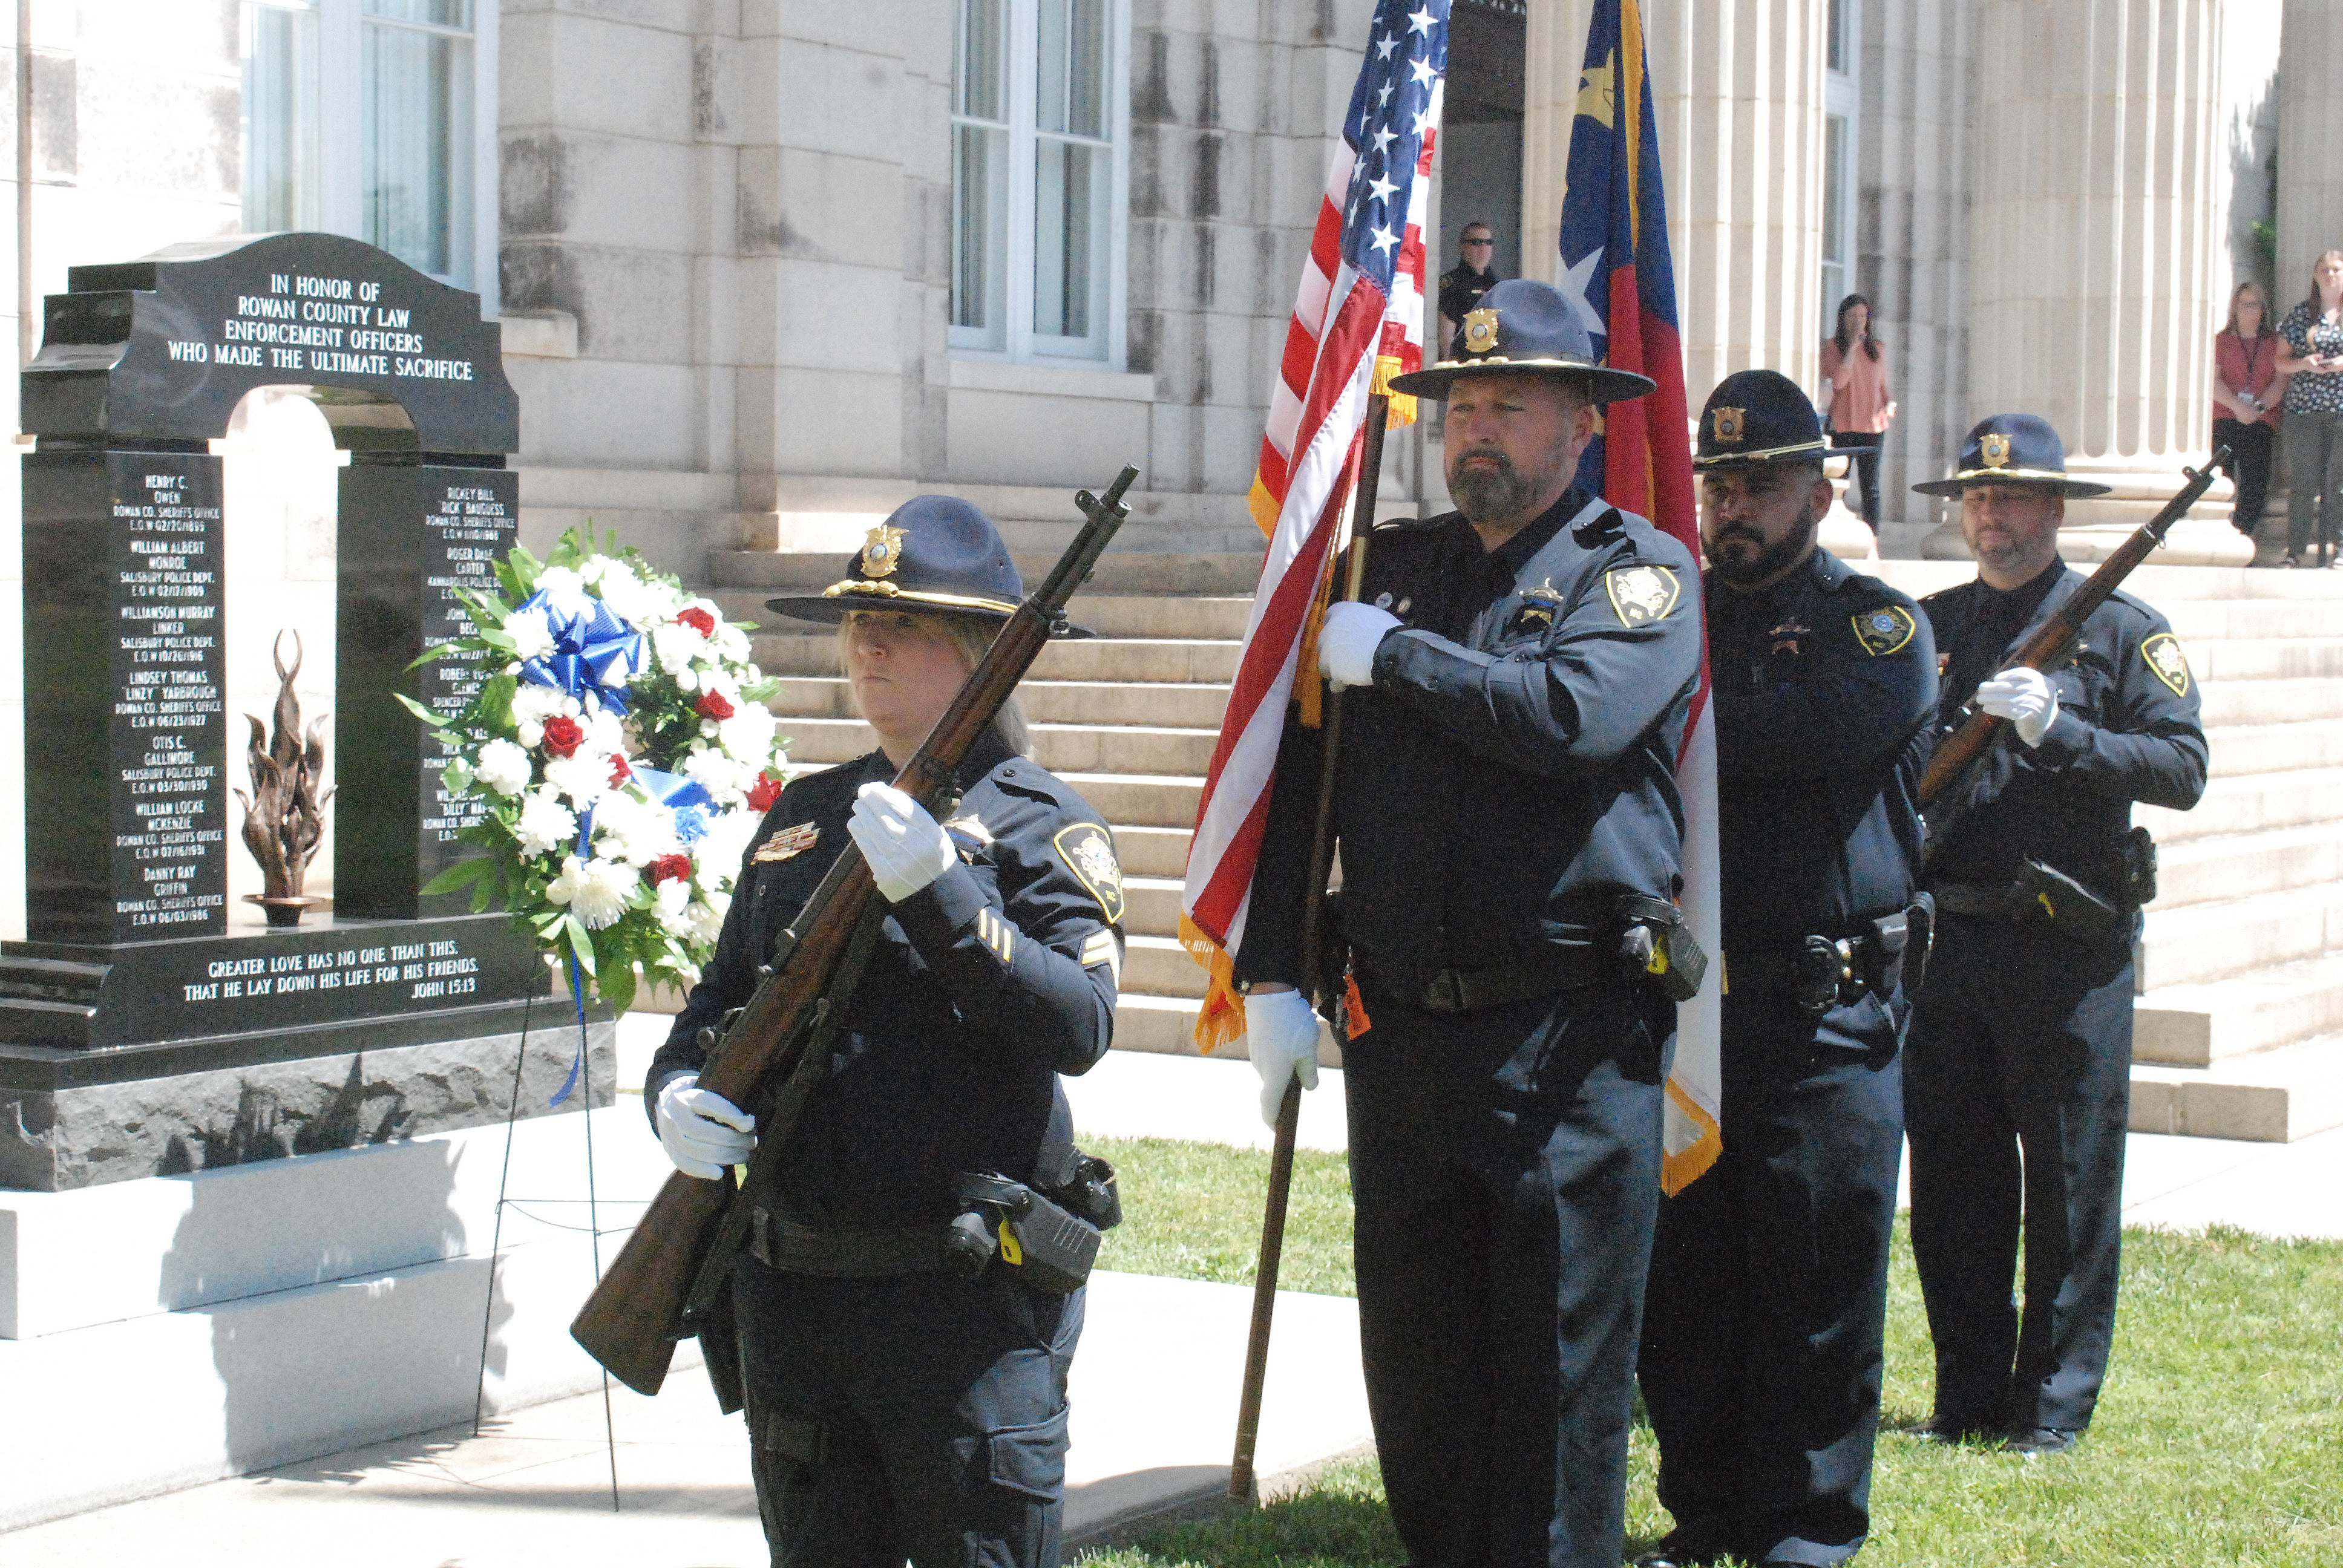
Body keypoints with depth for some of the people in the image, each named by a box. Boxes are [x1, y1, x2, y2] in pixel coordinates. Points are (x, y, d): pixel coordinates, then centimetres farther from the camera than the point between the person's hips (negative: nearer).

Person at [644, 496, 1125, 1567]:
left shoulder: (1036, 826, -5)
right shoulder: (804, 815, 13)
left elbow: (1079, 1024, -19)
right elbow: (722, 995, 19)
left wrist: (935, 889, -27)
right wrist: (677, 1090, -2)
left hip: (966, 1308, -6)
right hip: (791, 1295, 6)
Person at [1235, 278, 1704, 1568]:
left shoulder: (1640, 570, -1)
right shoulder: (1384, 566, 13)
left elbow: (1578, 715, -21)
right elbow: (1293, 775, 13)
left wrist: (1388, 657, -11)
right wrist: (1272, 977, 5)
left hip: (1573, 1041, -5)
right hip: (1399, 1037, 5)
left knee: (1561, 1372, 2)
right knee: (1414, 1366, 11)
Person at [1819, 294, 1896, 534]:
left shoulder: (1877, 349, 14)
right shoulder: (1832, 346, 2)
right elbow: (1838, 381, -12)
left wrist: (1889, 404, 0)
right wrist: (1853, 346, -13)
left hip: (1872, 426, 3)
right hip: (1842, 425, -3)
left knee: (1870, 488, 0)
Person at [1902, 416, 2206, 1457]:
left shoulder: (2118, 627, 1)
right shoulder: (1929, 628, 13)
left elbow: (2182, 768, -7)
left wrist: (2058, 728, -18)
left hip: (2068, 949, -4)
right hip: (1945, 940, 4)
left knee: (2070, 1182, 1)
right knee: (1950, 1180, 8)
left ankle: (2054, 1408, 10)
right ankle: (1967, 1399, 18)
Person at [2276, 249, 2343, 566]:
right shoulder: (2301, 314, 11)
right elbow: (2281, 361, 11)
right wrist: (2305, 363, -9)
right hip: (2305, 409, 1)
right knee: (2304, 481, -2)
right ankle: (2294, 552, 2)